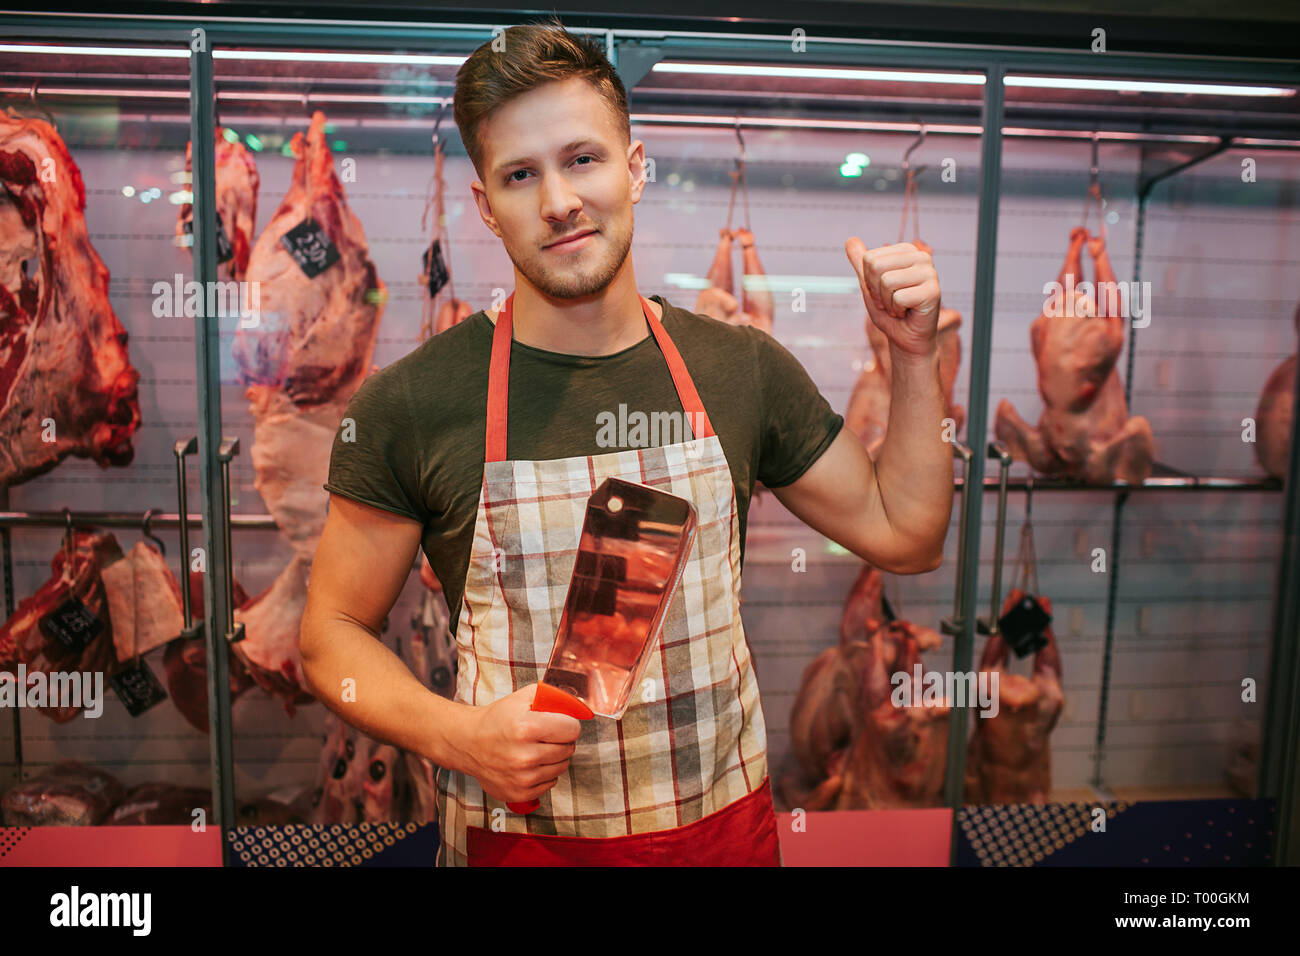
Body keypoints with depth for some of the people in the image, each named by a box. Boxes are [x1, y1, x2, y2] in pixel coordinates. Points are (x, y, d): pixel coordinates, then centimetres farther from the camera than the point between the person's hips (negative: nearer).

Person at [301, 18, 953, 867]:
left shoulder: (743, 369, -5)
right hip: (514, 834, -2)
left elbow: (905, 536, 3)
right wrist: (458, 735, -20)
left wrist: (915, 355, -6)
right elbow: (335, 632, -4)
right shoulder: (409, 404, -13)